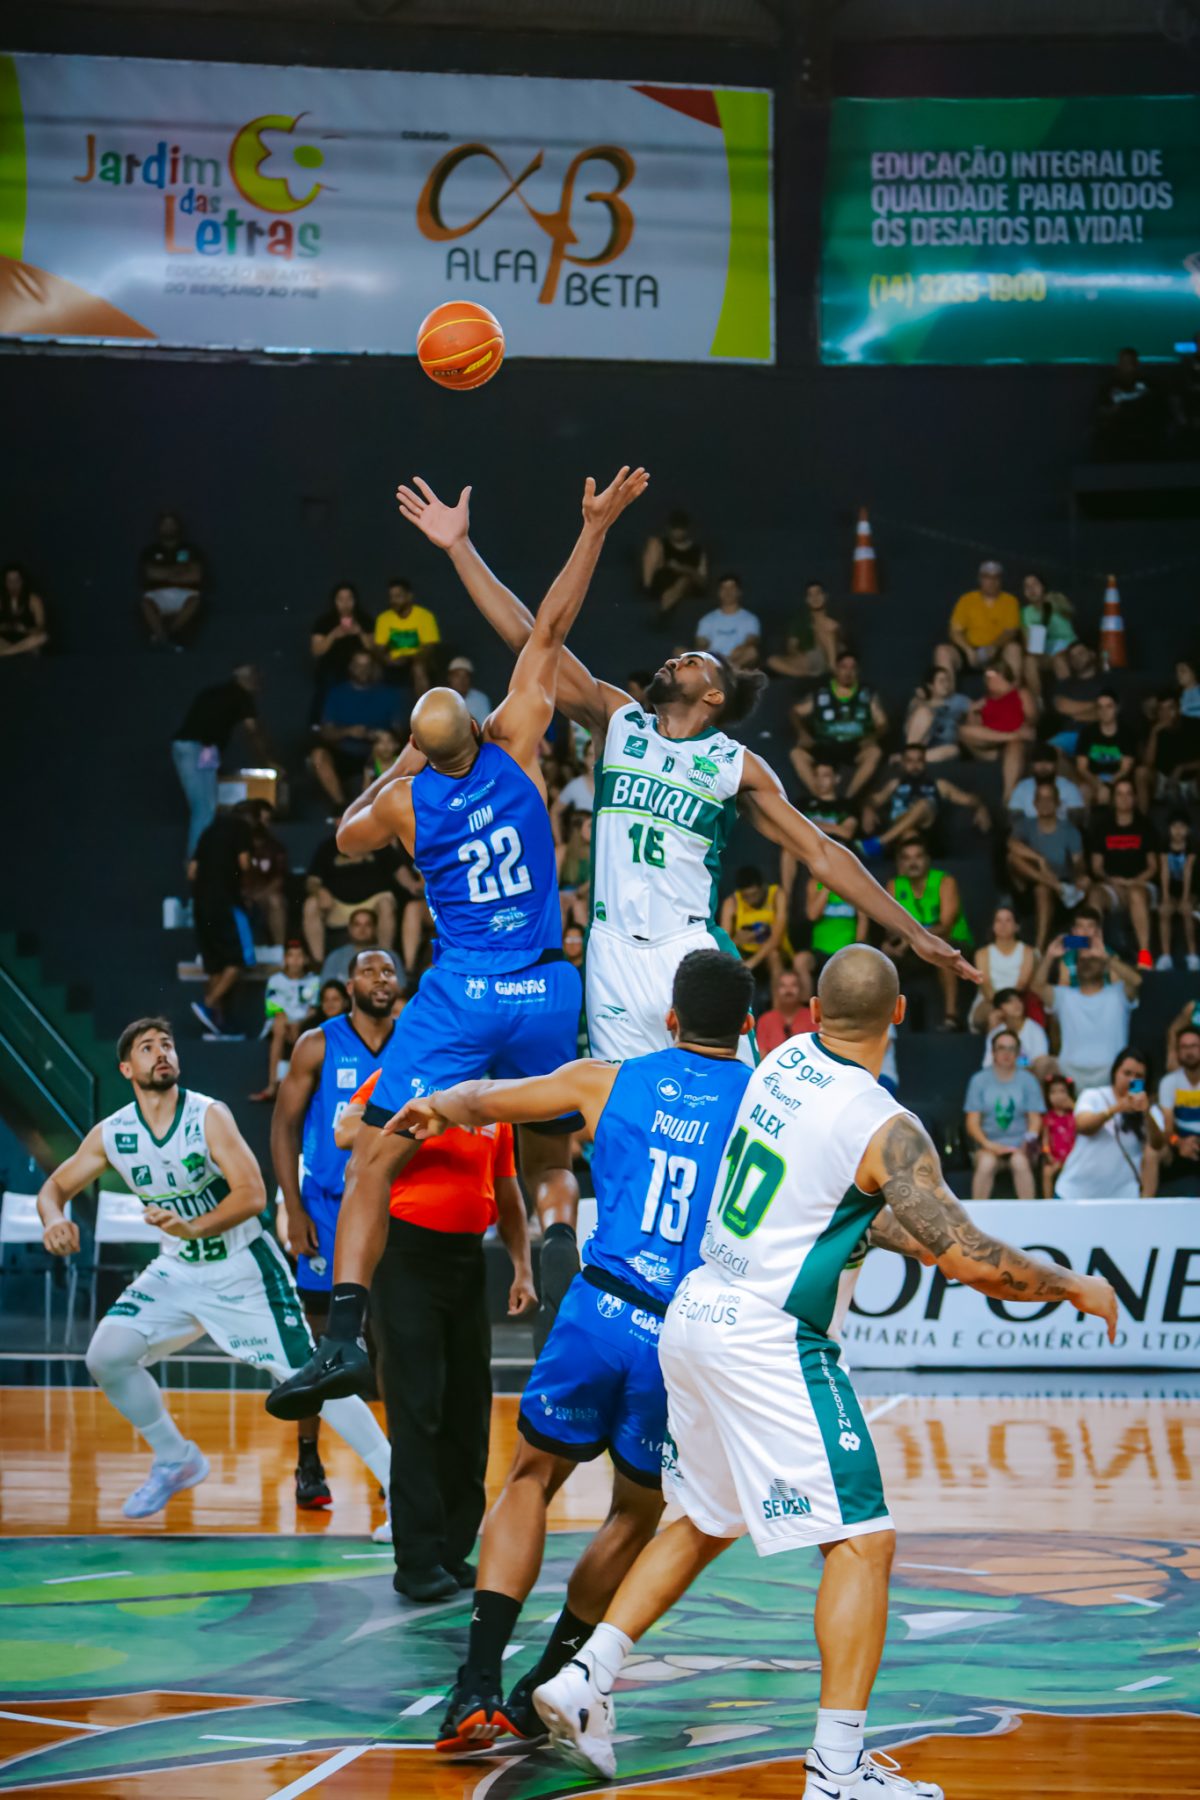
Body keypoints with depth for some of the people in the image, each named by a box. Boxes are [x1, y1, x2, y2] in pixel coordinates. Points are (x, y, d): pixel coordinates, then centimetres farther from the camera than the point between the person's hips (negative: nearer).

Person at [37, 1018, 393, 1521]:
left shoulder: (209, 1116, -18)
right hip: (178, 1270, 4)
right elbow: (56, 1186, 5)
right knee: (106, 1356, -13)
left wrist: (194, 1227, -42)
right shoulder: (111, 1134, -6)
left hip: (244, 1268, -4)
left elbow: (253, 1194, -26)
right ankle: (174, 1460, 9)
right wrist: (54, 1219, -19)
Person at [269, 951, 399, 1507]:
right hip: (328, 1208, -2)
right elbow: (284, 1125, -2)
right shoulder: (318, 1045, -3)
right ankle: (308, 1464, 10)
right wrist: (294, 1212, -8)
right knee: (321, 1336, 1)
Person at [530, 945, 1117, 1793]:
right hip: (770, 1345, -8)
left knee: (707, 1523, 25)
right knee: (863, 1542, -3)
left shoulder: (784, 1061, 6)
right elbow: (970, 1260, -21)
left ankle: (584, 1680, 22)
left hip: (695, 1315, 8)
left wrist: (929, 1243, 22)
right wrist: (1073, 1286, -5)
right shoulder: (885, 1128, -18)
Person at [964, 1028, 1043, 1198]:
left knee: (1020, 1163, -33)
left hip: (1019, 1142, 0)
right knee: (986, 1164, -32)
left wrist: (1028, 1142, -16)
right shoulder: (979, 1080, 5)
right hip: (989, 1142, 0)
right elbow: (972, 1123, 2)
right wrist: (988, 1144, -15)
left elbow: (1035, 1120, 4)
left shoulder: (1028, 1080, 6)